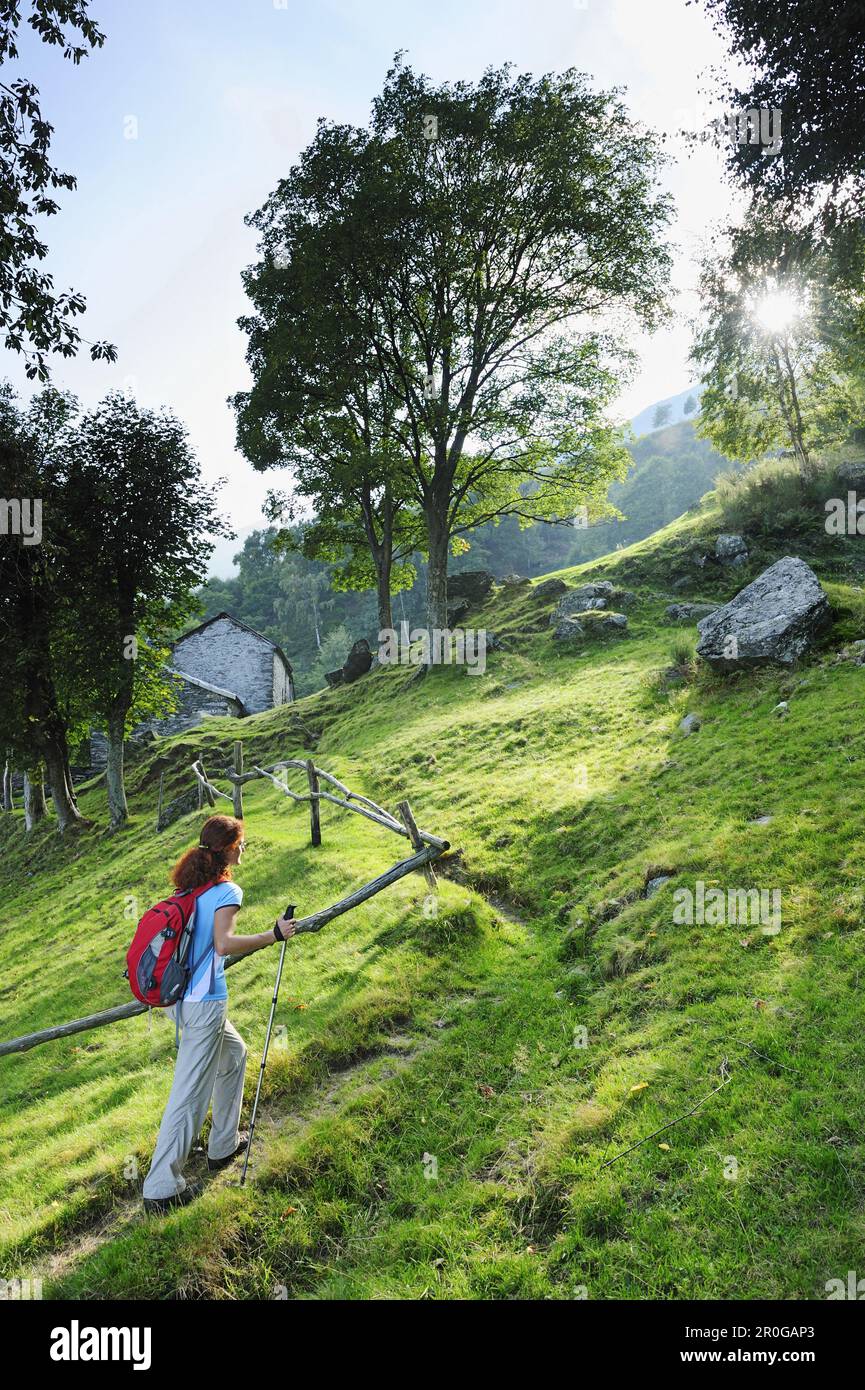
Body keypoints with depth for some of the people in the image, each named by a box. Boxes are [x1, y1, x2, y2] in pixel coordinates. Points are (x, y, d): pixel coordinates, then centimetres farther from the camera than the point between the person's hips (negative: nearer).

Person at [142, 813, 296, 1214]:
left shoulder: (190, 886, 9)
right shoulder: (226, 891, -15)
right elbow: (224, 944, -27)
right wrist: (272, 935, -19)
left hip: (179, 997, 9)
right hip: (204, 1003, -9)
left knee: (234, 1054, 26)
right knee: (190, 1094, 0)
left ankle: (224, 1144, 35)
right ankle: (162, 1188, 7)